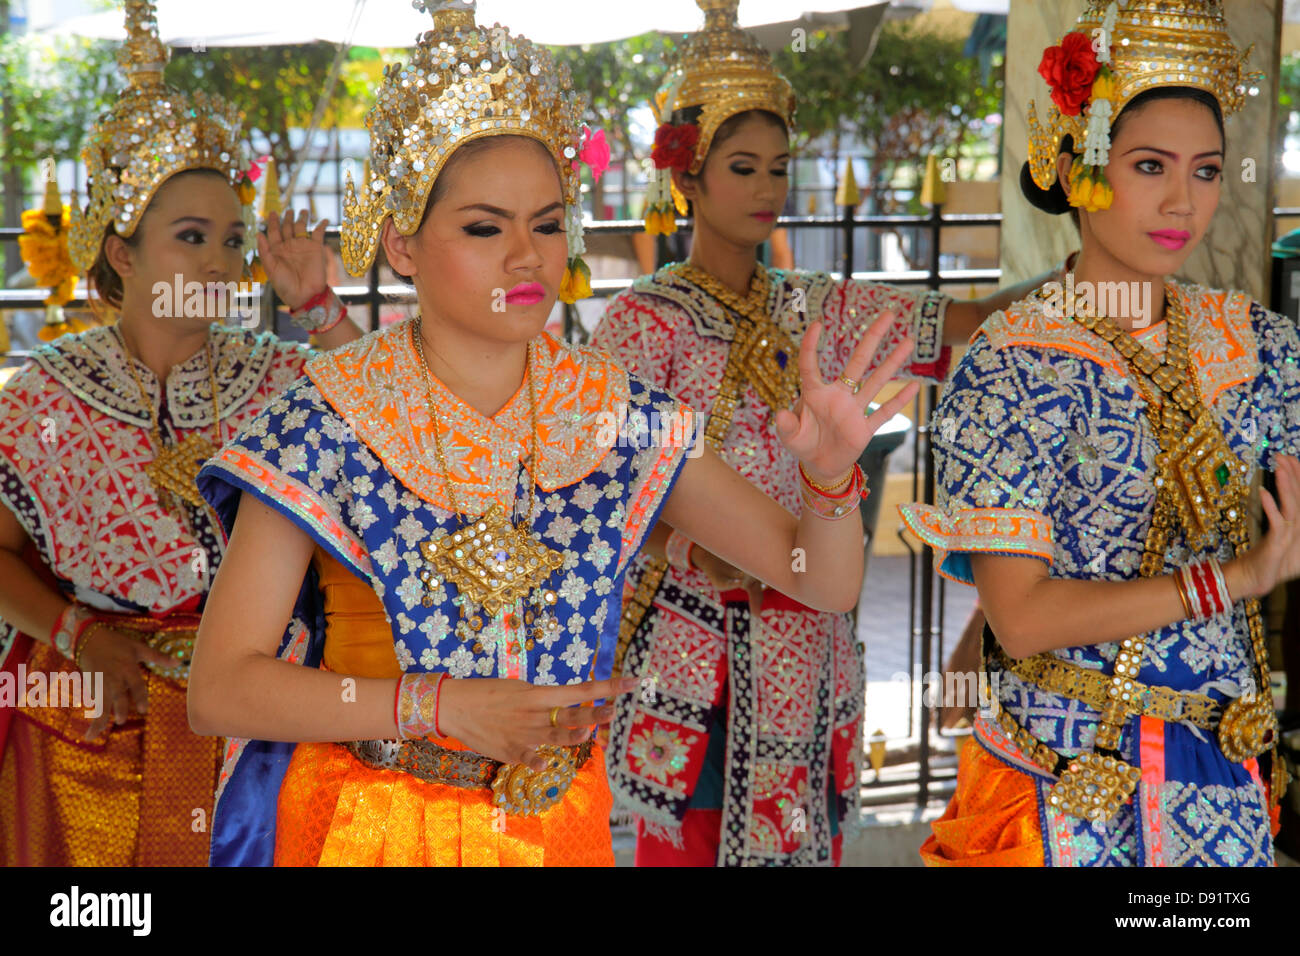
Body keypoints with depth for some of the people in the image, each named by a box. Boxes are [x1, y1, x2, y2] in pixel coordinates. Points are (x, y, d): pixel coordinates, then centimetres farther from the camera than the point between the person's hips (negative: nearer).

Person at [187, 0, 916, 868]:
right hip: (368, 827, -3)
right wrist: (440, 708, -23)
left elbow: (824, 584, -3)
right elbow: (220, 687, -14)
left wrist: (831, 475, -25)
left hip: (561, 827, 3)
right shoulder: (329, 425, -13)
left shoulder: (619, 419, -5)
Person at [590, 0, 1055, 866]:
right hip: (694, 629, -5)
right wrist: (687, 541, -30)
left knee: (803, 836, 9)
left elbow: (965, 325, 3)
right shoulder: (646, 320, -5)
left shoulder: (819, 310, 10)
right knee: (687, 839, -1)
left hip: (808, 638, 5)